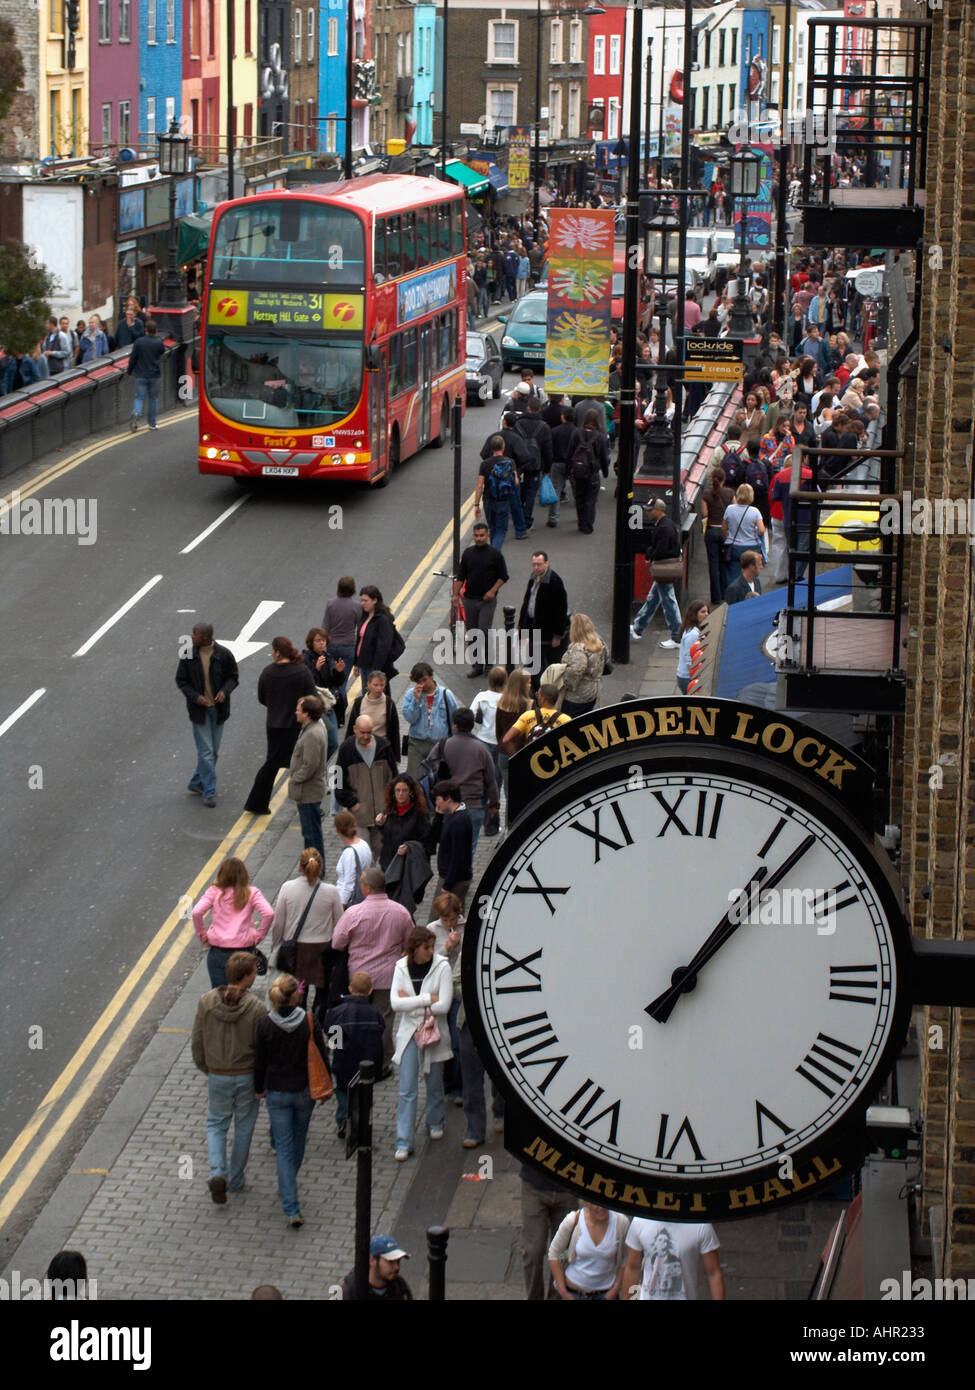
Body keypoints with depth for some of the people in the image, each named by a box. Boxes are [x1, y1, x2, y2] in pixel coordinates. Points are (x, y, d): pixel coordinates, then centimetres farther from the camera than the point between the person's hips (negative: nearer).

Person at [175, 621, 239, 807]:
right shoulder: (188, 656, -7)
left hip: (218, 708, 2)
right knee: (206, 751, -5)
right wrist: (195, 696, -16)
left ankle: (196, 783, 29)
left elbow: (233, 677, 2)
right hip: (199, 708, -2)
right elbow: (181, 680, 0)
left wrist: (225, 691, -19)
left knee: (213, 750, 11)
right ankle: (209, 791, 0)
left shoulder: (224, 654, -7)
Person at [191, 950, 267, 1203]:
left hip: (217, 1076, 2)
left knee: (216, 1125, 18)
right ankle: (235, 1180, 27)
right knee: (243, 1128, 18)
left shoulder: (207, 1002, -10)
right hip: (247, 1077, -2)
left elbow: (197, 1044, -2)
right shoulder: (256, 1008, -19)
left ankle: (217, 1172, -3)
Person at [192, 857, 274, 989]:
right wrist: (258, 936, -1)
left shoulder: (214, 892, -2)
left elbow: (197, 912, -13)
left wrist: (203, 935, 0)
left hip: (218, 951, 0)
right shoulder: (252, 893, -2)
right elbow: (269, 913, -13)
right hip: (244, 948, 0)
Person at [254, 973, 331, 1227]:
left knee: (284, 1147, 3)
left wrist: (259, 1088, 12)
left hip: (277, 1092, -1)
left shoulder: (265, 1025, -13)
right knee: (298, 1142, 23)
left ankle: (291, 1208, -6)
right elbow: (321, 1057, -5)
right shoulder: (309, 1022, -13)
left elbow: (260, 1061, -4)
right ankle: (287, 1189, 44)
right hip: (304, 1091, 1)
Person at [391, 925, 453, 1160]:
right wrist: (427, 999, -17)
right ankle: (403, 1143, -4)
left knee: (434, 1083, 15)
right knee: (406, 1090, -4)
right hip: (409, 1033, 1)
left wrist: (410, 1003, -11)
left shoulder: (441, 967, -9)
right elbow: (395, 1002, -12)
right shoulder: (401, 968, -2)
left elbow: (443, 1006, -16)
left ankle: (435, 1123, 41)